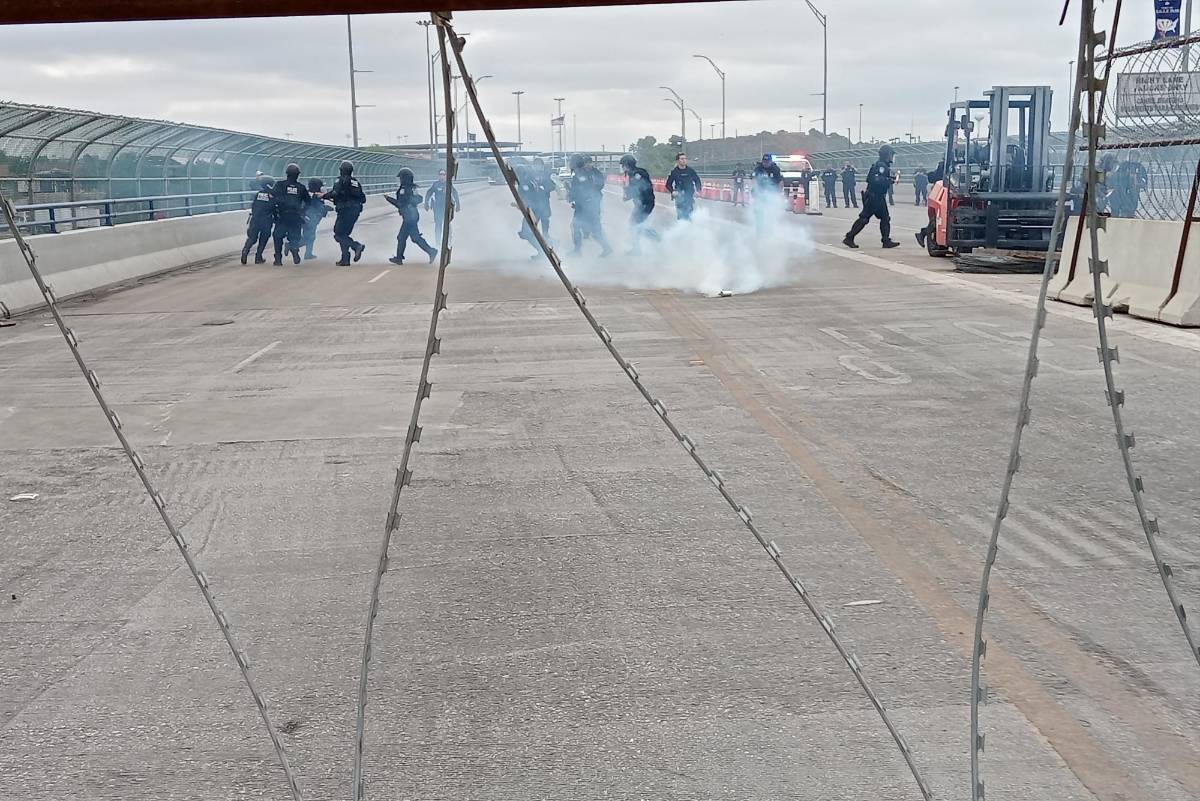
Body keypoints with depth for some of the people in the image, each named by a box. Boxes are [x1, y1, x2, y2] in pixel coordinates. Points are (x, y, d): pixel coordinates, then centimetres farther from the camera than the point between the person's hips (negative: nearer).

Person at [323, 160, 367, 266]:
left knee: (338, 235, -5)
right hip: (355, 211, 8)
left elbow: (335, 193, -20)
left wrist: (324, 196, -5)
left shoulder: (342, 180, -7)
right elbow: (363, 199, 16)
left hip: (345, 211, -8)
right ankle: (345, 259, 10)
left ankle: (357, 246, -23)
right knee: (344, 234, 14)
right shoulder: (356, 182, 16)